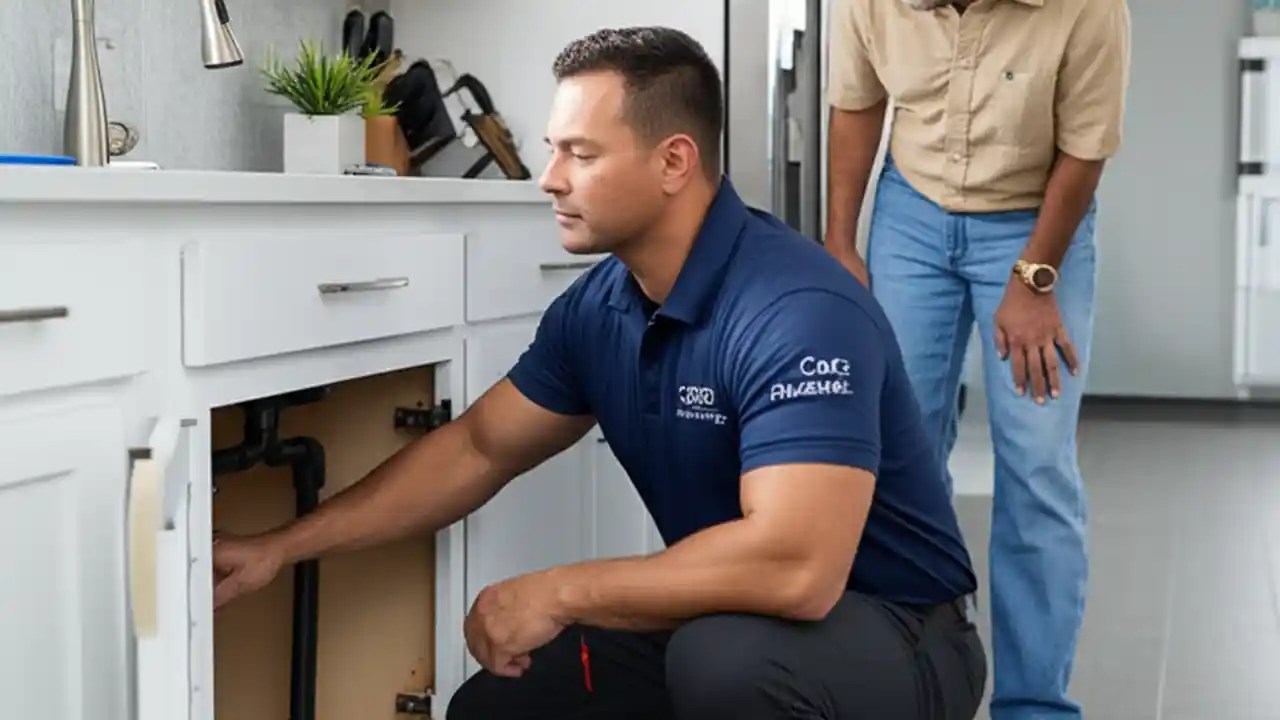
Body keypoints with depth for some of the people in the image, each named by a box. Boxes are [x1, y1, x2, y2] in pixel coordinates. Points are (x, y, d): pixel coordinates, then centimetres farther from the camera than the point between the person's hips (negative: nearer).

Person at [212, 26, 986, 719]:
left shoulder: (799, 310, -28)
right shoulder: (597, 306, -2)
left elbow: (793, 565, -38)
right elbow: (477, 449, 8)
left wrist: (561, 593, -27)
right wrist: (283, 546, 5)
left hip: (897, 635, -7)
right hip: (718, 621, 8)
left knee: (726, 655, -37)